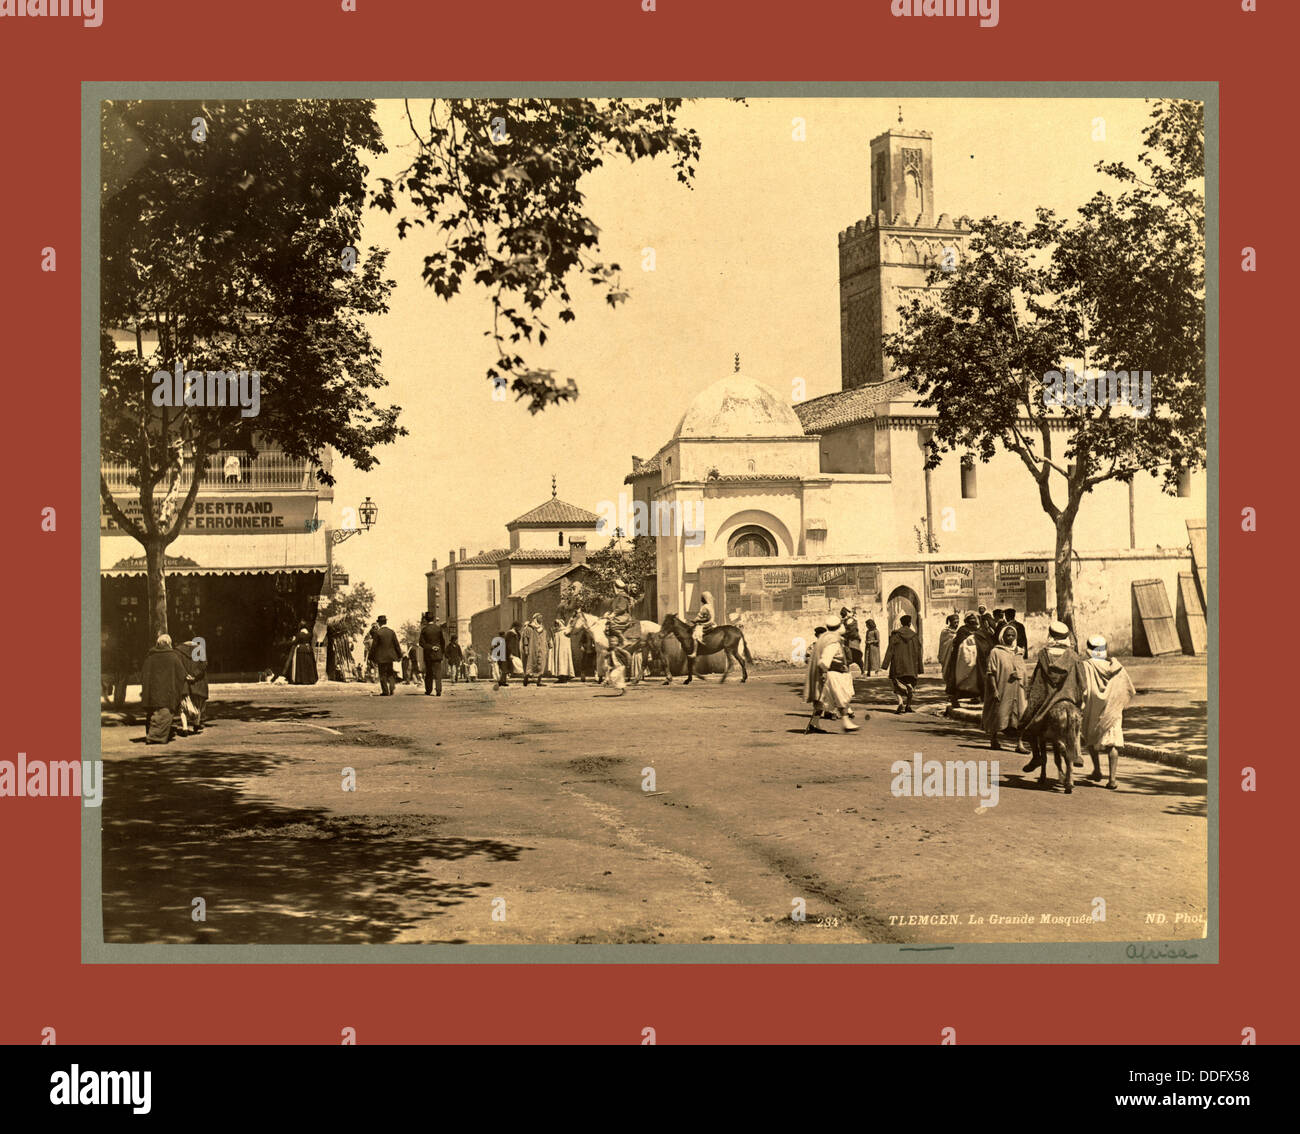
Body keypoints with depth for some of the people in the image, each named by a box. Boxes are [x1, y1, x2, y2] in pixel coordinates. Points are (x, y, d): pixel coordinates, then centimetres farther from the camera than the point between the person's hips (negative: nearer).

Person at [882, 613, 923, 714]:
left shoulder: (895, 634, -5)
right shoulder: (915, 635, 0)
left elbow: (890, 650, -8)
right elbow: (918, 652, 3)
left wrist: (886, 664, -7)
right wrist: (920, 668, 9)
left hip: (898, 664, -2)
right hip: (911, 666, 2)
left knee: (898, 684, 2)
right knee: (910, 685, 14)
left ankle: (901, 702, -20)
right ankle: (908, 706, 12)